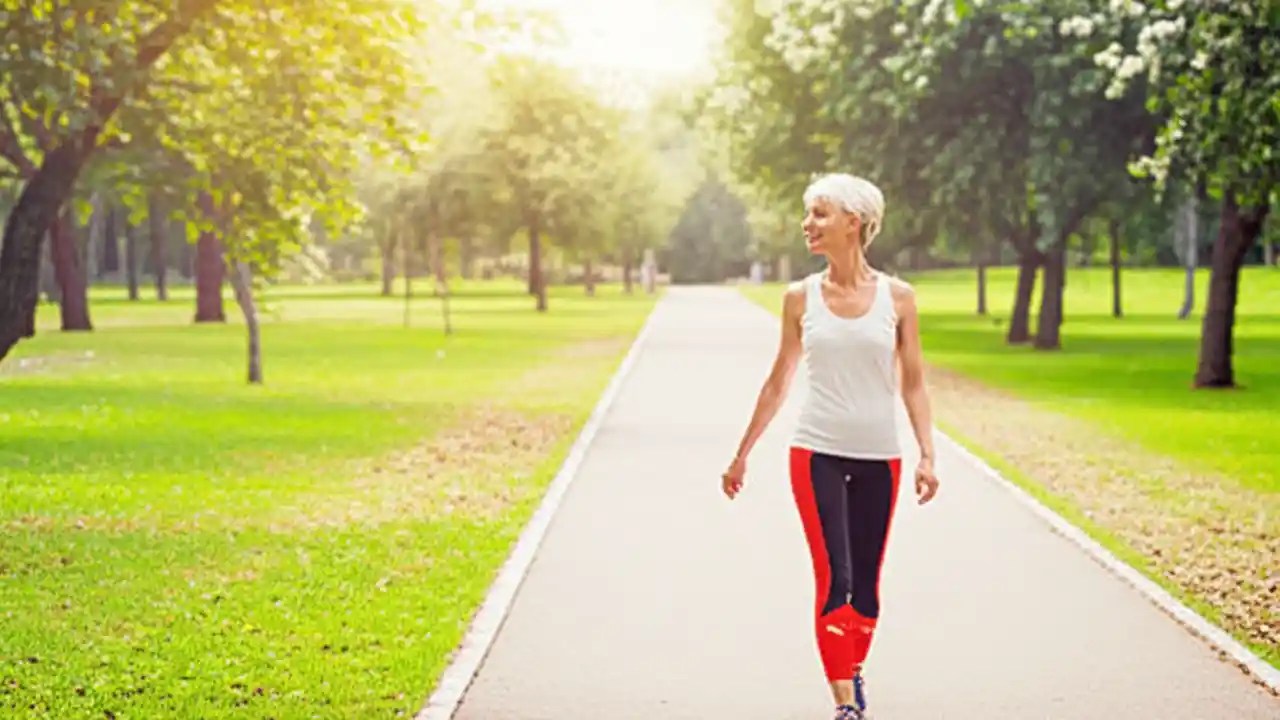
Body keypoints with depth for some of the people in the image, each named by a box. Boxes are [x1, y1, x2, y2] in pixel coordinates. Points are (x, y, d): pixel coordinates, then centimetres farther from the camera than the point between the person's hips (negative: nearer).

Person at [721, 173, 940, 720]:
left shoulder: (897, 298, 0)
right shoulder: (801, 298, 2)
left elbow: (913, 385, 3)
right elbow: (778, 382, 10)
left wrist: (927, 455, -7)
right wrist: (741, 455, 12)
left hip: (879, 458, 1)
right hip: (817, 453, -1)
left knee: (865, 582, 10)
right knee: (833, 579, -11)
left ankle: (853, 673, 33)